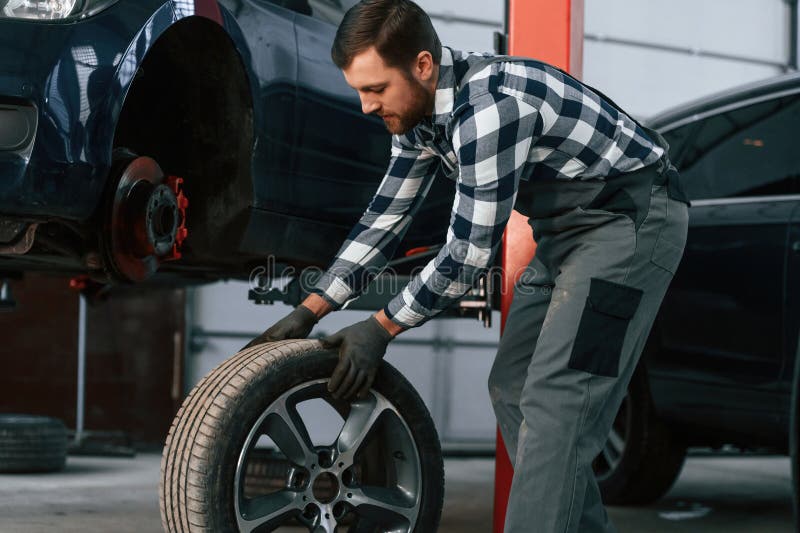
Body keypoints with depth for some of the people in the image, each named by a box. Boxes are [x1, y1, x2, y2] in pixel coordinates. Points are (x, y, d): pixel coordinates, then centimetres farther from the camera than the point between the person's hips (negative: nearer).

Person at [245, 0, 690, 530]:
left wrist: (380, 329, -16)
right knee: (511, 389, 10)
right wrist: (308, 312, 2)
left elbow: (470, 254, -25)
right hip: (567, 228, 10)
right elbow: (386, 217, 8)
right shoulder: (419, 110, -1)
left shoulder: (489, 107, -30)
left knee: (554, 402, -17)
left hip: (632, 219, -10)